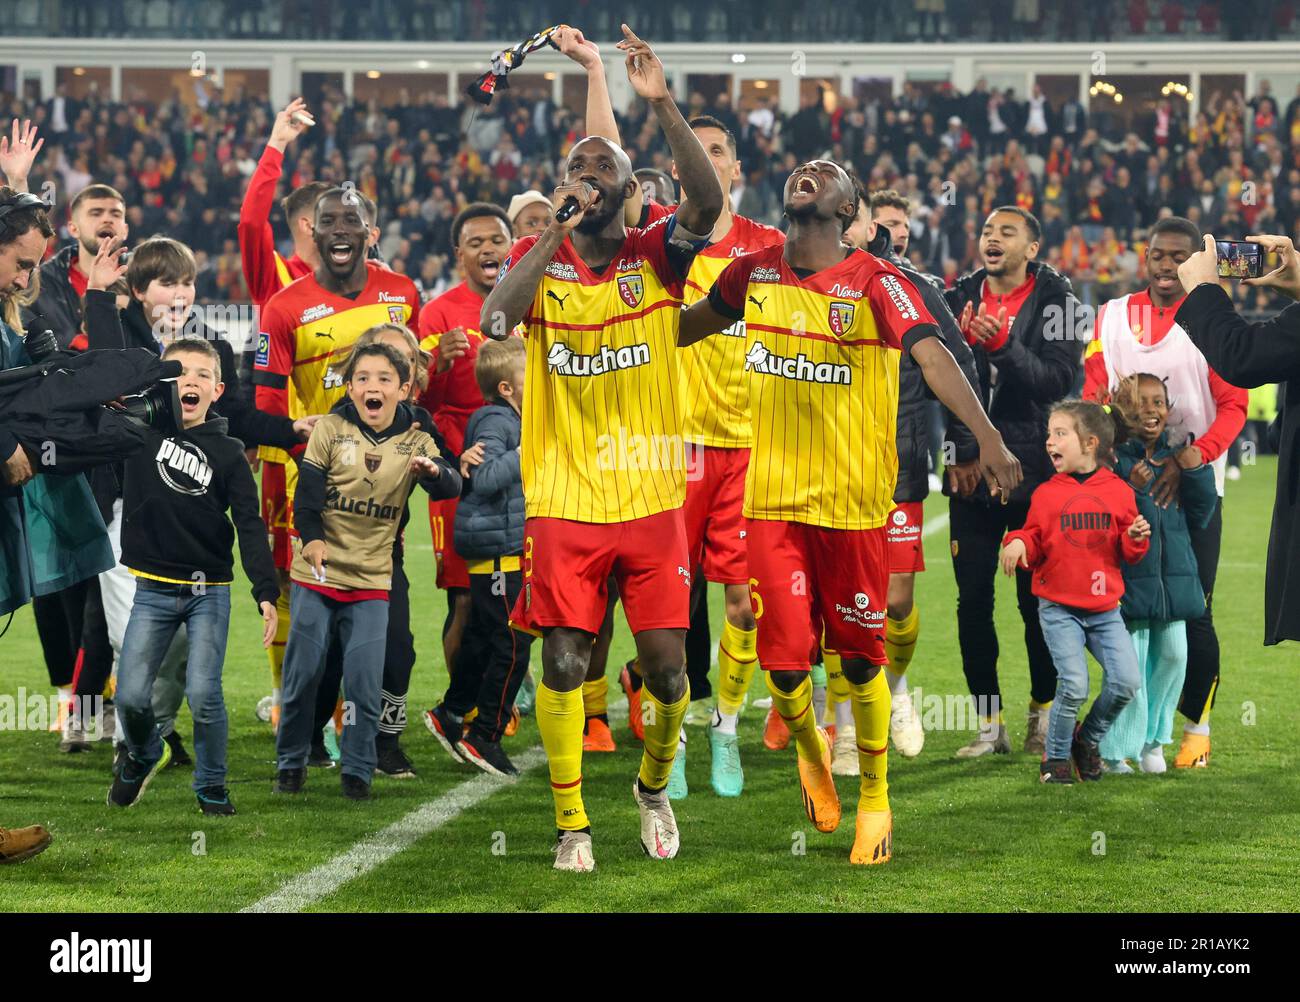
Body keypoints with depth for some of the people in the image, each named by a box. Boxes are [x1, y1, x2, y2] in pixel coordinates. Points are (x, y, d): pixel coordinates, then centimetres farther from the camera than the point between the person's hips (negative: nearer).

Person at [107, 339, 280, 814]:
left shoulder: (228, 453, -1)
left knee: (204, 694, -11)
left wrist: (267, 592, -14)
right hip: (152, 591, 1)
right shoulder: (143, 429, 1)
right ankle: (143, 756, 29)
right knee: (130, 696, -2)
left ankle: (212, 784, 10)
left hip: (209, 591, -1)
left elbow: (250, 528, -5)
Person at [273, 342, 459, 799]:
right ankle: (291, 763, 18)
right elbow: (307, 489, -7)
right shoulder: (330, 429, -4)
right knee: (302, 674, 3)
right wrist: (312, 537, -25)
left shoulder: (414, 441, -2)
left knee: (365, 681, -4)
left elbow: (452, 486, -15)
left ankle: (357, 770, 9)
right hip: (317, 573, 0)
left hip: (371, 580, 0)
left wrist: (432, 470, -38)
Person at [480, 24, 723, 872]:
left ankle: (654, 785, 29)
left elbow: (709, 202, -18)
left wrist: (662, 104, -27)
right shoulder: (538, 258, 4)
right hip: (564, 502, 0)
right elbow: (494, 319, -16)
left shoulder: (656, 256, 2)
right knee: (564, 664, -4)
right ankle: (571, 825, 8)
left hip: (651, 499, 0)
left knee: (667, 667, 2)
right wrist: (556, 229, -18)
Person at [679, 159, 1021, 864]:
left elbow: (931, 355, -24)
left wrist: (987, 438, -37)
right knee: (784, 660, -2)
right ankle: (810, 748, 31)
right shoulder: (754, 273, 4)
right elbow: (691, 324, 25)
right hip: (772, 496, 3)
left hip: (854, 501, -3)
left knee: (860, 657, 6)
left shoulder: (874, 282, -9)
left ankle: (875, 799, 25)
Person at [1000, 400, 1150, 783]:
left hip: (1104, 608, 2)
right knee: (1074, 685, -15)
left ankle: (1088, 739, 17)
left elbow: (1127, 552, 9)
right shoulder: (1046, 493, 1)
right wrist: (1017, 543, -17)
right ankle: (1055, 758, 6)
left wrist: (1136, 538, -12)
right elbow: (1034, 543, 5)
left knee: (1127, 681, -8)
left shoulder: (1118, 491, 3)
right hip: (1059, 608, -2)